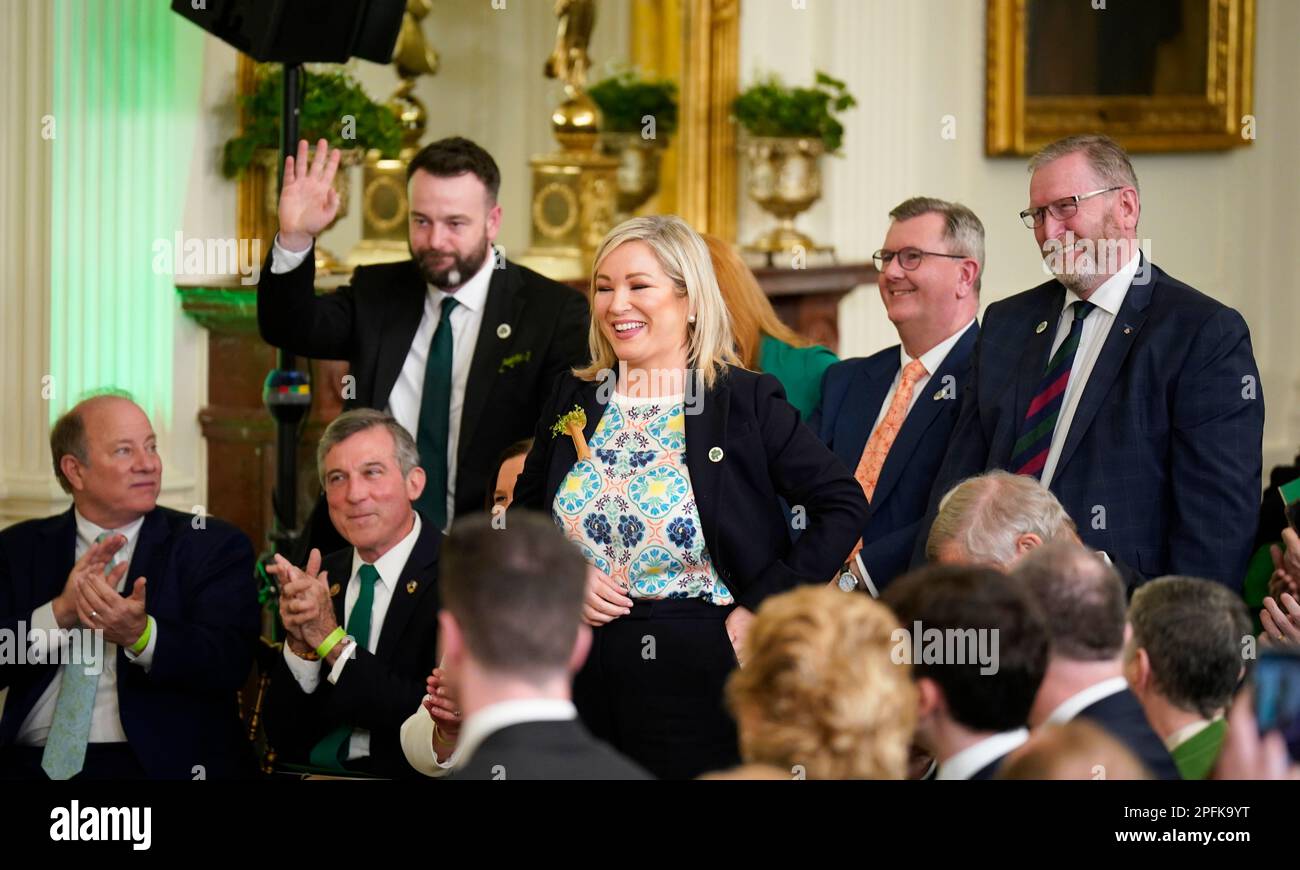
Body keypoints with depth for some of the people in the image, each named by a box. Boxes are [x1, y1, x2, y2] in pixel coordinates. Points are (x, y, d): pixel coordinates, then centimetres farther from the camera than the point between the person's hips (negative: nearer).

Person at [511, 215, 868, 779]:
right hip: (581, 669, 4)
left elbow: (843, 504, -8)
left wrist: (766, 606, -12)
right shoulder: (572, 401, 8)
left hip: (700, 673, -4)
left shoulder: (746, 401, -5)